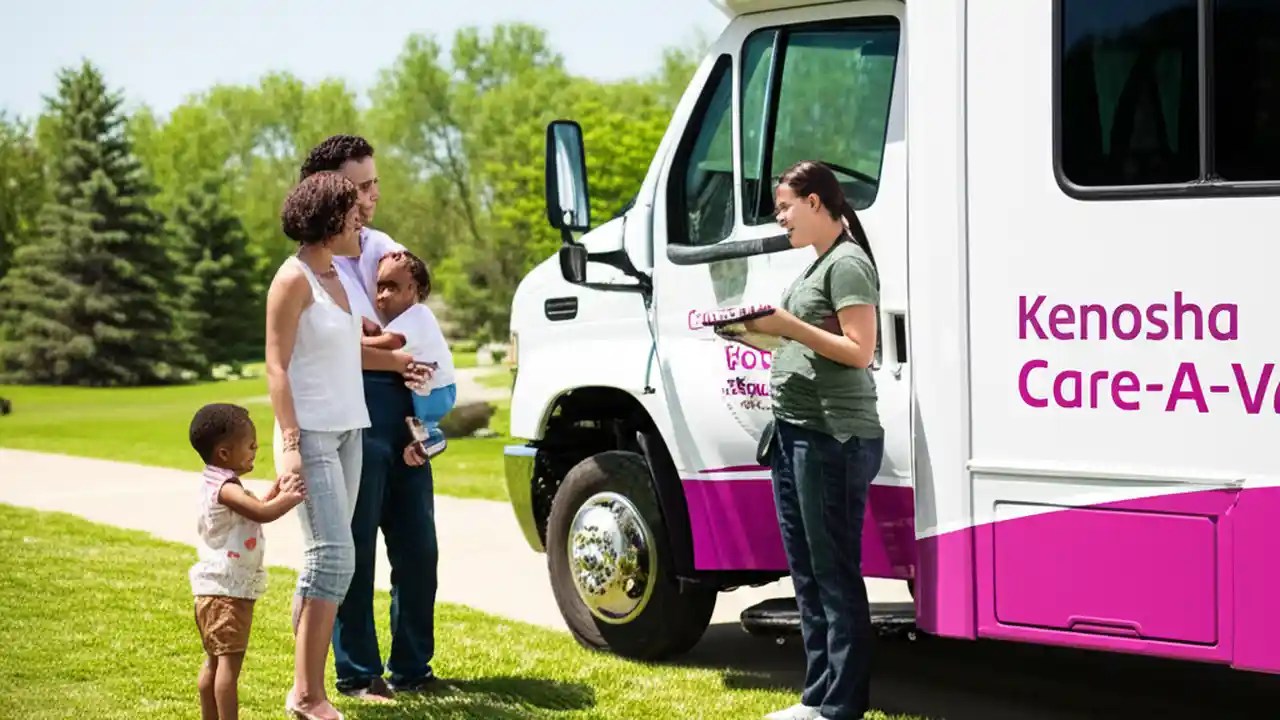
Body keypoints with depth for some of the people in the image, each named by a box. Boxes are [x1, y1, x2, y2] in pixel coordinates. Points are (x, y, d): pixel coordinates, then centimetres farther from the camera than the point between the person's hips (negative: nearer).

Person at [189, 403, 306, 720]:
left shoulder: (214, 483, 13)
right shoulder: (226, 488, -19)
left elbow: (254, 511, 24)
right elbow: (263, 513, -29)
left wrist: (276, 493, 13)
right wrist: (289, 499, -13)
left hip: (216, 590, 11)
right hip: (228, 591, -11)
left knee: (215, 661, 16)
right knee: (229, 661, -11)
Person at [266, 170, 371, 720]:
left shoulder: (334, 274, 14)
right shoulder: (294, 278, -10)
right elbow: (277, 367, -14)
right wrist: (289, 444, -20)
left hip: (348, 431, 8)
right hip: (312, 434, -8)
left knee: (325, 560, 6)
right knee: (334, 554, -15)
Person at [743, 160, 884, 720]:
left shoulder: (848, 263, -10)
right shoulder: (817, 265, 19)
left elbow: (859, 351, -16)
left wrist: (788, 326, -19)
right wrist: (765, 331, 8)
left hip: (833, 436, -10)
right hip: (794, 430, 10)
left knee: (834, 573, -6)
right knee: (806, 571, 12)